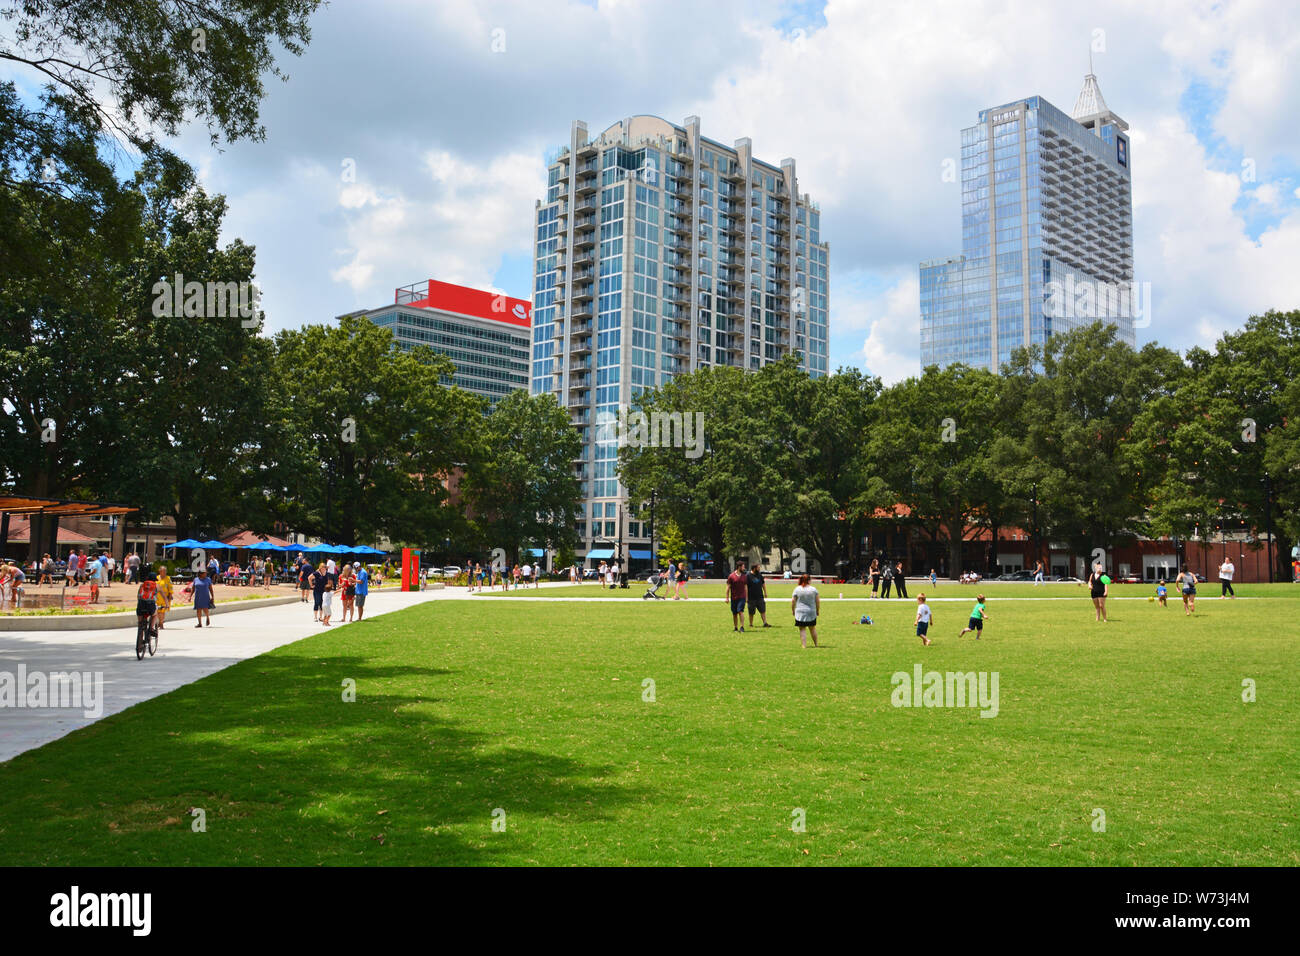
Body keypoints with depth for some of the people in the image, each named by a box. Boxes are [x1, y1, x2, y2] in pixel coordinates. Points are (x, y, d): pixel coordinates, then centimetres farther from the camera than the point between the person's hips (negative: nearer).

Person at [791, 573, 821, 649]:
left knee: (802, 629, 2)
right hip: (811, 613, 2)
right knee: (812, 628, 16)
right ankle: (816, 644, 24)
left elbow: (793, 601, -3)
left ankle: (804, 645, -3)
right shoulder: (813, 589, 0)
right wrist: (818, 610, 15)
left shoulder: (797, 589, -3)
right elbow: (818, 601, 3)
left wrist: (793, 610, 9)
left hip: (800, 612, -2)